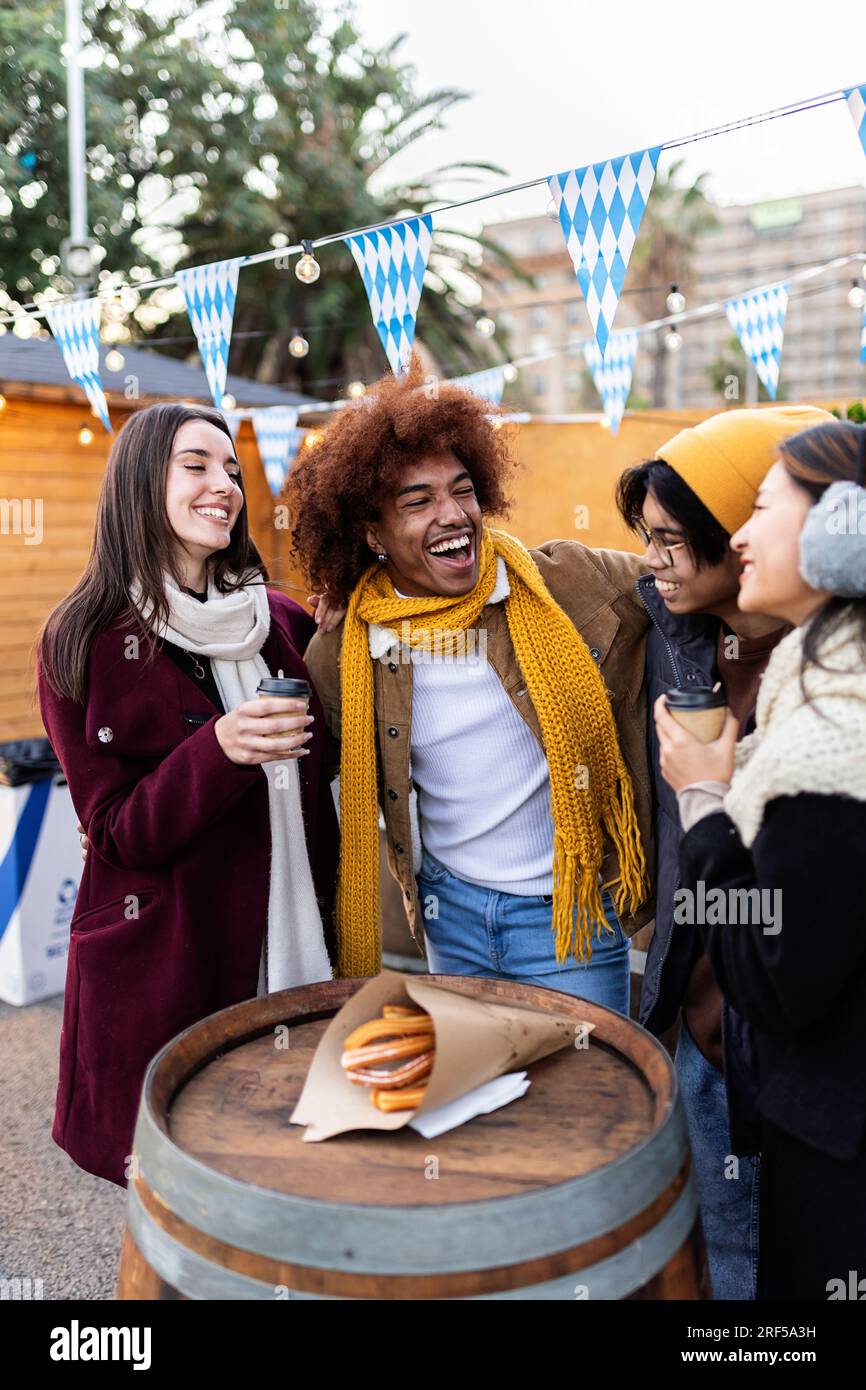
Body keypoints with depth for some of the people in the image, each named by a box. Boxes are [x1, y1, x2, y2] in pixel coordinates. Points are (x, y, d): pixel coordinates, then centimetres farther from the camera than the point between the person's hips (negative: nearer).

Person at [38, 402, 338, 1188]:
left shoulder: (284, 623, 5)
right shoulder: (85, 644, -7)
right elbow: (117, 835, -10)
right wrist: (219, 750, -26)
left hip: (292, 949, 4)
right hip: (162, 970, -3)